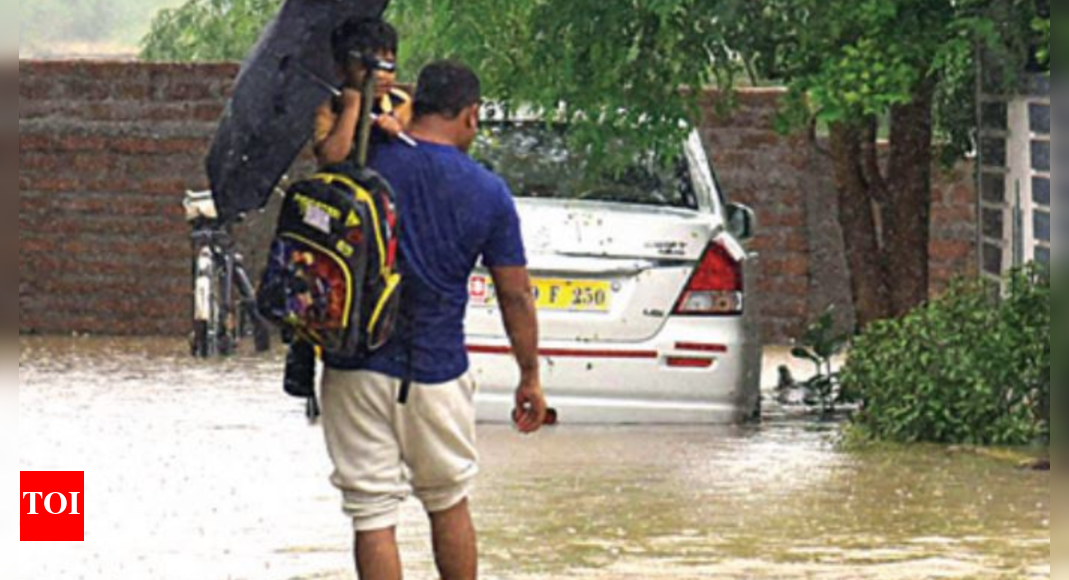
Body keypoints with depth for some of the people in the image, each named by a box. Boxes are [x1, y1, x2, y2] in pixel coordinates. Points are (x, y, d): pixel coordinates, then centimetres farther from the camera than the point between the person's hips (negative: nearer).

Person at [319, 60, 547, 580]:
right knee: (449, 505, 20)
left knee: (372, 516, 1)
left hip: (356, 371, -1)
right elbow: (515, 295, 2)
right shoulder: (487, 192, -4)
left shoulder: (366, 164, -8)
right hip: (436, 372, 1)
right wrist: (530, 375, 13)